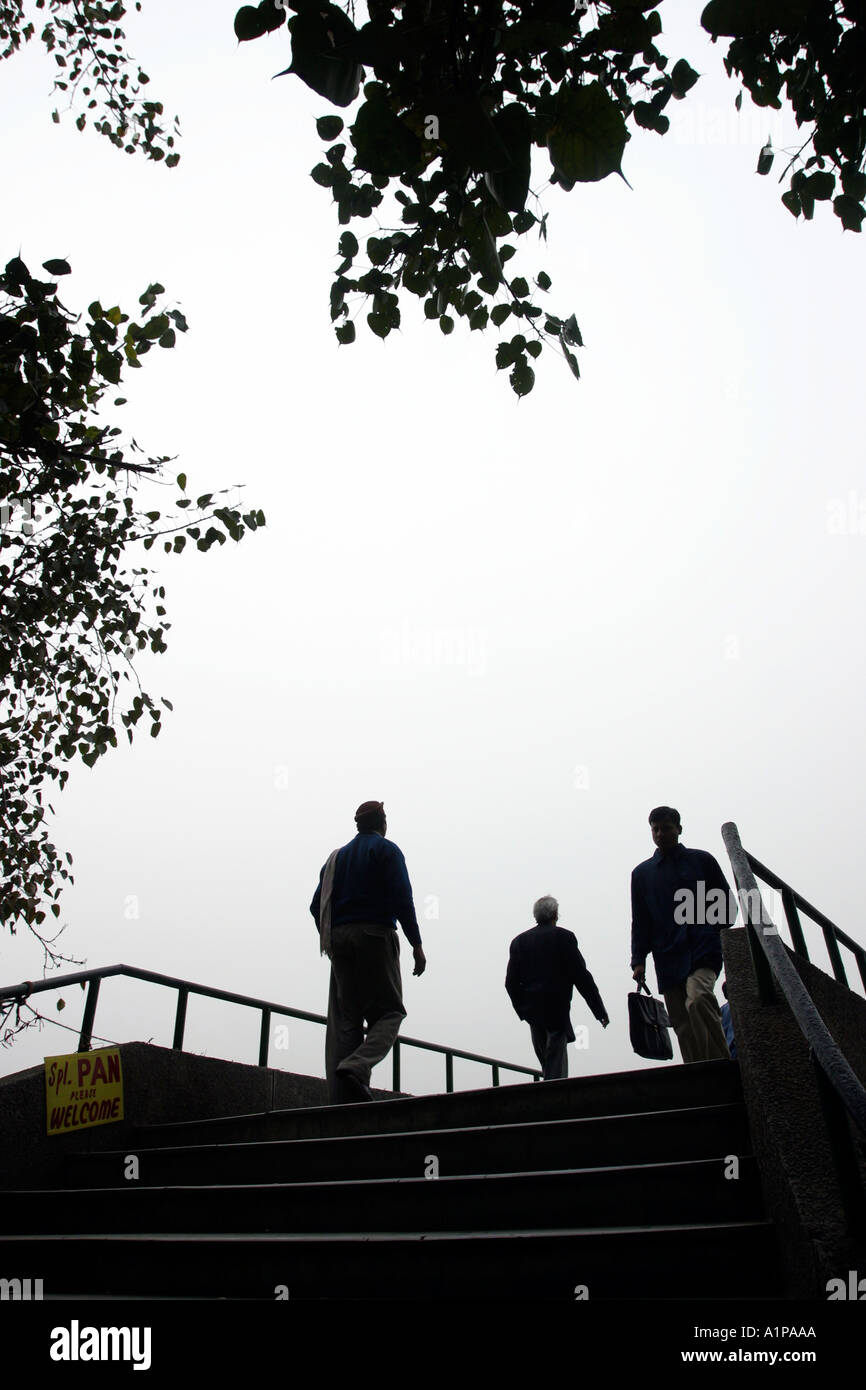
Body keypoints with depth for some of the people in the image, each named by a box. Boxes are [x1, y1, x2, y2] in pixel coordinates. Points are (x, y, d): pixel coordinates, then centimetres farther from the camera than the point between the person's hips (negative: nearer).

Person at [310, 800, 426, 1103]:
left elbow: (317, 905, 16)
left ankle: (340, 1098, -4)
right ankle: (355, 1066, -25)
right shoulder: (386, 850, 4)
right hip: (375, 935, -5)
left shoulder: (337, 856, 20)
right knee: (389, 1011, -2)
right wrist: (416, 944, -9)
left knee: (344, 1018, 4)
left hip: (339, 938, 6)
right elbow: (401, 897, -9)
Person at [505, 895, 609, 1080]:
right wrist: (600, 1011, -3)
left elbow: (511, 982, 4)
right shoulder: (564, 937, -6)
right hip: (557, 1010, -4)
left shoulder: (519, 941, 5)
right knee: (556, 1066, 1)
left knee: (546, 1062, 18)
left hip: (532, 1011, 4)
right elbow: (581, 976, -9)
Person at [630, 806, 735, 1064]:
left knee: (697, 998, -28)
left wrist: (720, 931, -6)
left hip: (703, 950, -3)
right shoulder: (642, 873, 17)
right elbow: (640, 922, 16)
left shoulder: (701, 860, 11)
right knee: (683, 1027, -1)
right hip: (668, 958, 3)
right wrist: (639, 960, 5)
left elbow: (727, 901, 11)